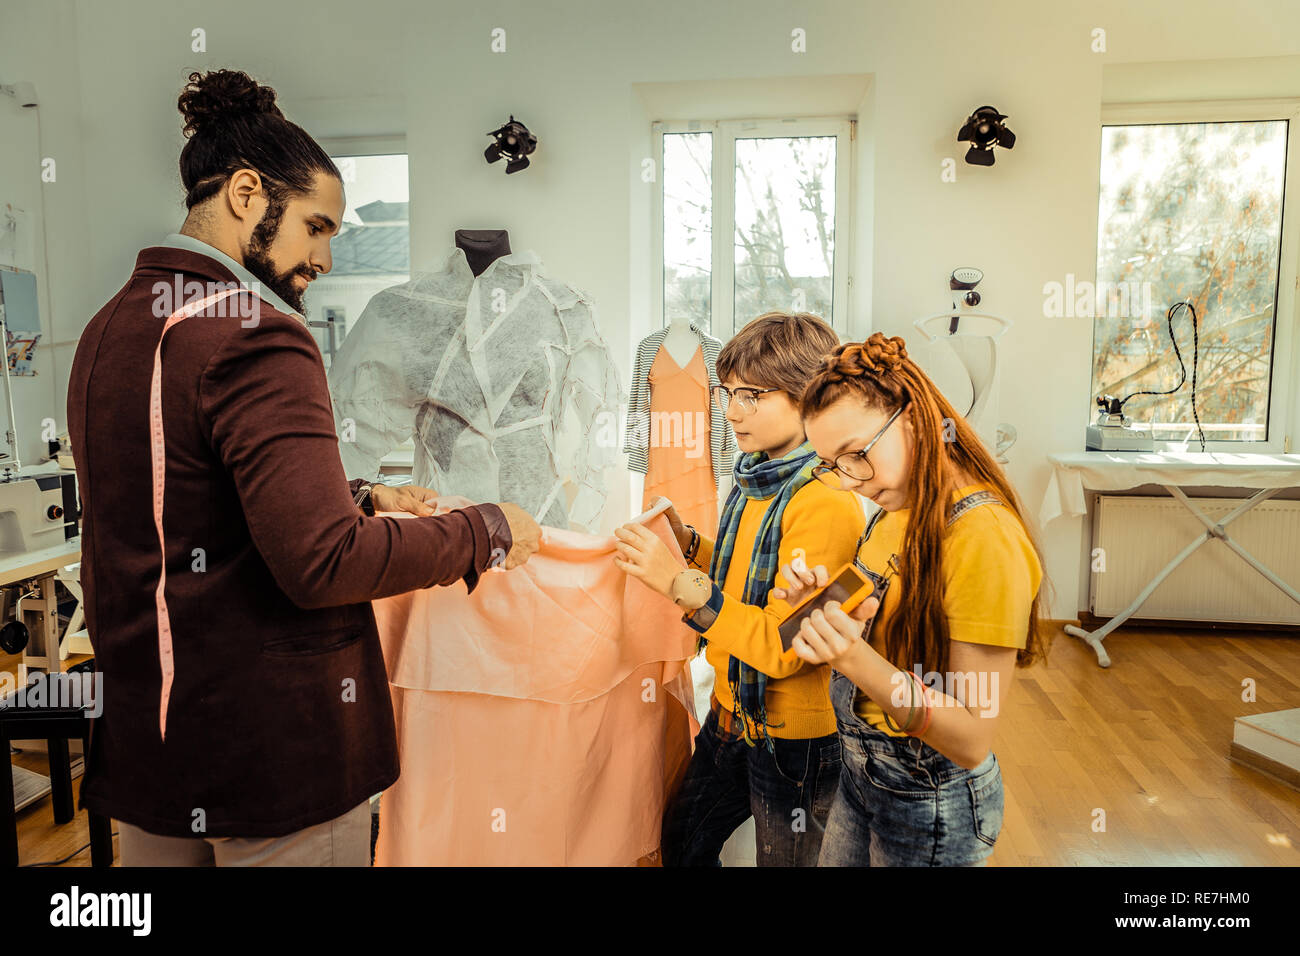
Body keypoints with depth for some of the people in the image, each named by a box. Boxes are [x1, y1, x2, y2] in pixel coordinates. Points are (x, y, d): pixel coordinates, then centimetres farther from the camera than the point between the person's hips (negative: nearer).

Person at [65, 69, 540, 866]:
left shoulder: (111, 327, 8)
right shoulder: (255, 338, -21)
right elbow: (324, 562, -26)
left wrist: (362, 498, 12)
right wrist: (488, 531, -14)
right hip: (271, 753, -8)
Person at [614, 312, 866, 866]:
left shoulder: (827, 505, -25)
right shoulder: (754, 481, 2)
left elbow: (786, 647, -28)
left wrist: (683, 584, -32)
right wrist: (687, 543, 1)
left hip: (794, 737, -8)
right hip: (731, 714, 8)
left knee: (782, 859, 16)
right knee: (680, 840, 24)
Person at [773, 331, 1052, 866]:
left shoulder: (984, 537, -26)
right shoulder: (895, 512, 1)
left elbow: (974, 740, -25)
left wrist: (860, 661, -37)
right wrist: (826, 607, -11)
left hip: (931, 805, -7)